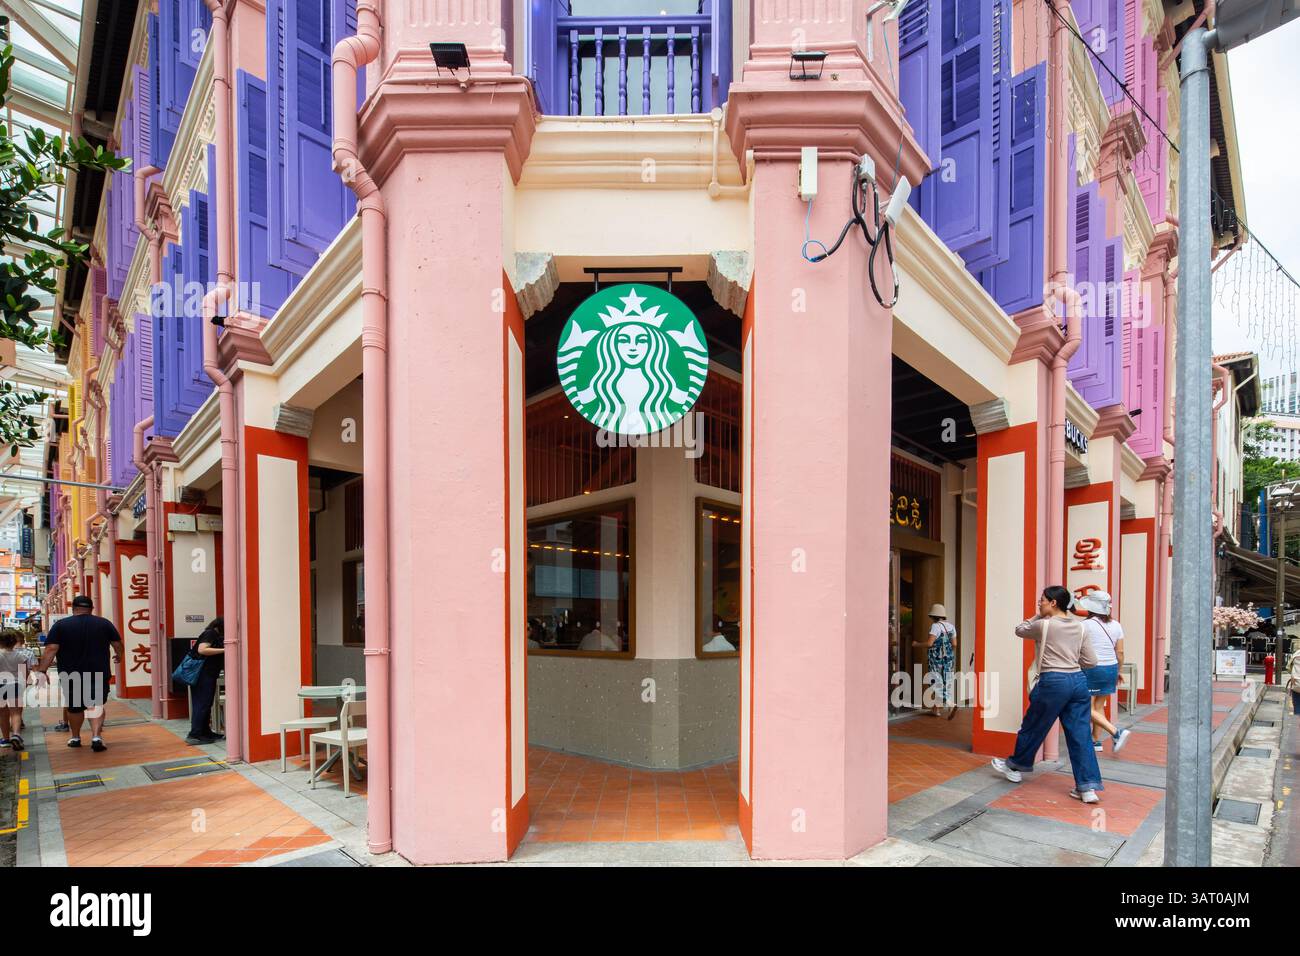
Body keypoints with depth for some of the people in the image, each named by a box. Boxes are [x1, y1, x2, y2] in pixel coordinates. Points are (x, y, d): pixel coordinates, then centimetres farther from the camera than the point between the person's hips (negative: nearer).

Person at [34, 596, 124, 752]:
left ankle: (75, 737, 32)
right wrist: (119, 656, 27)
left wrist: (41, 670, -9)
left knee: (74, 706, 17)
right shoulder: (104, 623, 1)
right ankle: (97, 736, -15)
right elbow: (117, 644, 8)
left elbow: (51, 649, -11)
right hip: (98, 673, 0)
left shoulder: (60, 625, -2)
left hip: (71, 676, 1)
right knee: (96, 704, 1)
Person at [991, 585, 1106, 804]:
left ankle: (1015, 767, 28)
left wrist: (1039, 616, 14)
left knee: (1033, 727, 11)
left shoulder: (1044, 625, -8)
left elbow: (1020, 630, 11)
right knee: (1080, 735, 7)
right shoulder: (1079, 626, 7)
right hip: (1078, 681, 5)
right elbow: (1091, 661, 8)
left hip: (1053, 682, -5)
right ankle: (1088, 787, 6)